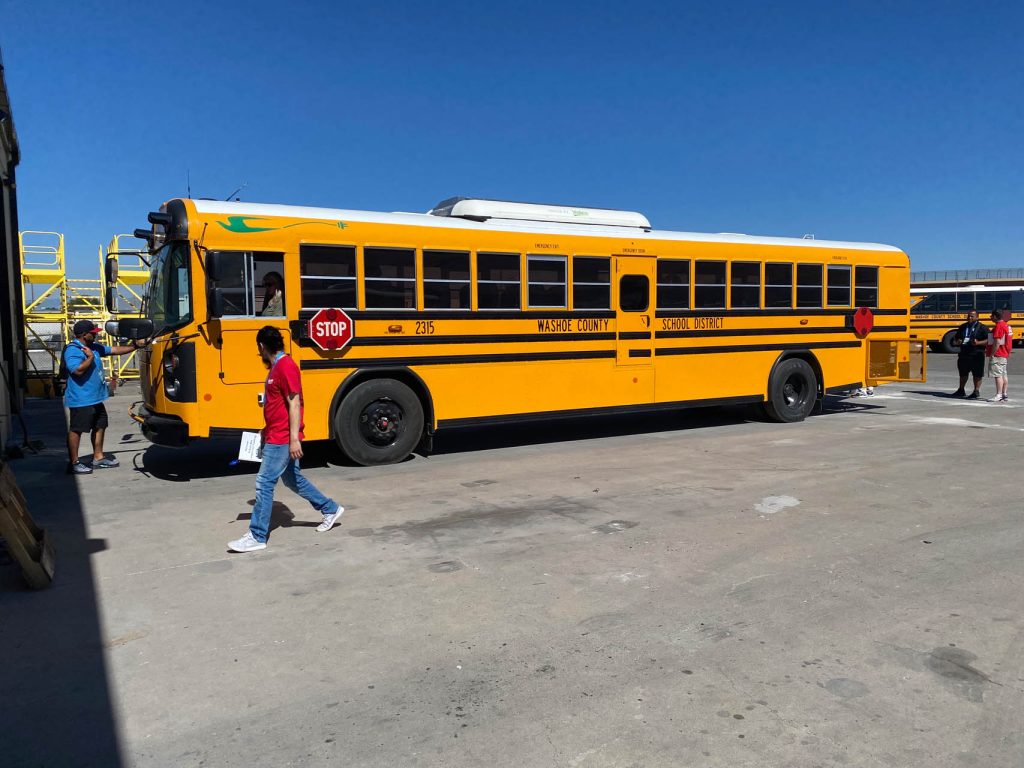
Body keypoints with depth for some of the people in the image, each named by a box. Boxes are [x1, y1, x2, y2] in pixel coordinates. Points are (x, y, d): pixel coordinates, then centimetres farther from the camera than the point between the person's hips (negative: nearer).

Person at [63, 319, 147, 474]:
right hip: (81, 399, -10)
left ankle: (98, 458, 28)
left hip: (95, 398, 10)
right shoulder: (72, 350, -15)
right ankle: (73, 463, 4)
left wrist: (134, 346, 13)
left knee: (100, 426, 16)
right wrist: (90, 357, -18)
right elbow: (78, 370, -28)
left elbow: (114, 350, 18)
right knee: (76, 429, -2)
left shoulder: (94, 347, 12)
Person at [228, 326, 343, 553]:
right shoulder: (276, 367, 13)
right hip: (276, 437, 10)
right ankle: (330, 509, 29)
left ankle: (257, 537, 3)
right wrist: (267, 430, 25)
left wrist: (294, 439, -24)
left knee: (264, 483, -5)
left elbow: (294, 404, -22)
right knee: (293, 479, 17)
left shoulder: (285, 366, -17)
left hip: (282, 439, -10)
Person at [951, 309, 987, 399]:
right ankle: (961, 391, 28)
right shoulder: (962, 327, 13)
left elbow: (988, 340, -9)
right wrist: (956, 342, -2)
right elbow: (955, 337, 21)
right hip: (964, 354, 5)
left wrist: (978, 343, -24)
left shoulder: (982, 328, -3)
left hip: (977, 355, -5)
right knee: (963, 373, 16)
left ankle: (976, 392, 9)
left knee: (977, 374, 0)